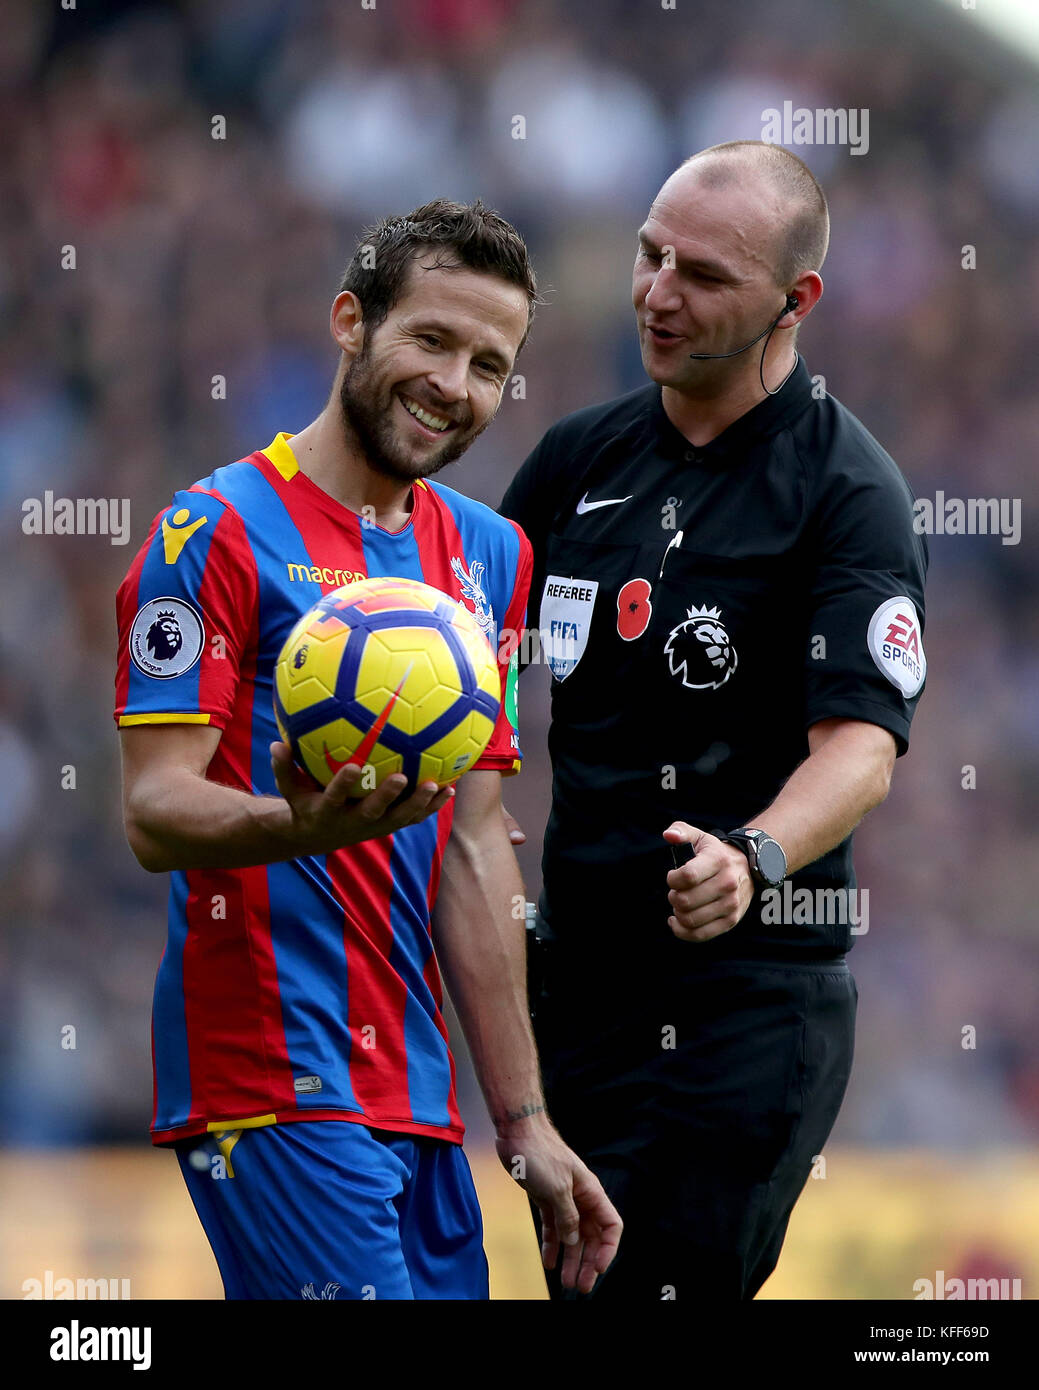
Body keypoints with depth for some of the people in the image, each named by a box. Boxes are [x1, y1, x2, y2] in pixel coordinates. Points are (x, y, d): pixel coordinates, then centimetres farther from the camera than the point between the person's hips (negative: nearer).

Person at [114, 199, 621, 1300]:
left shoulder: (487, 556, 16)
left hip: (417, 1095, 7)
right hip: (270, 1085, -7)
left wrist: (524, 1125, 11)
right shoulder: (219, 532, -6)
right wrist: (304, 824, -35)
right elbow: (154, 815, -13)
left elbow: (474, 847, 16)